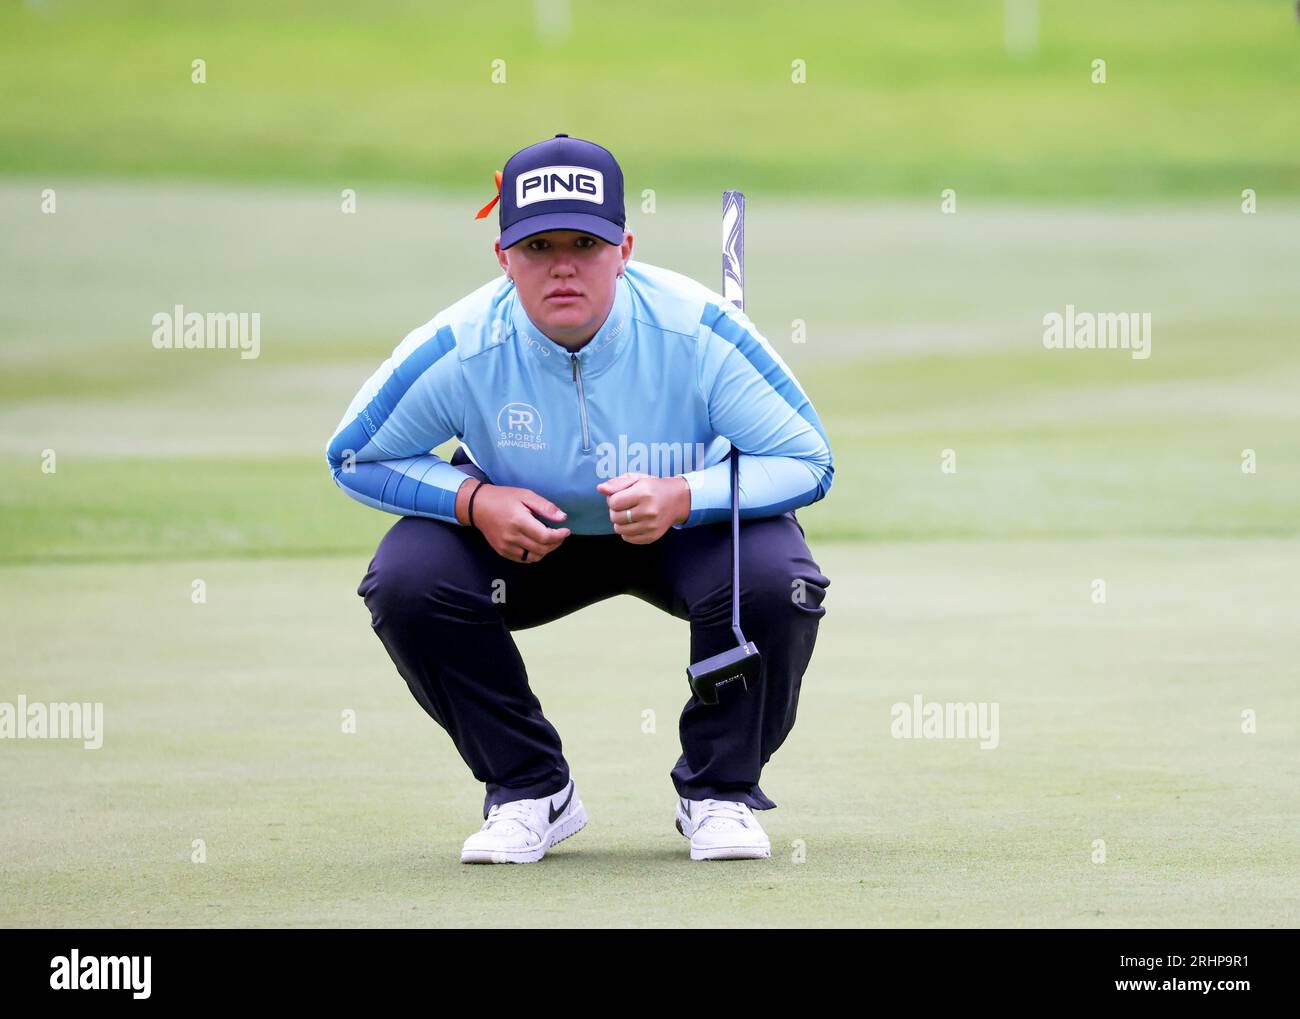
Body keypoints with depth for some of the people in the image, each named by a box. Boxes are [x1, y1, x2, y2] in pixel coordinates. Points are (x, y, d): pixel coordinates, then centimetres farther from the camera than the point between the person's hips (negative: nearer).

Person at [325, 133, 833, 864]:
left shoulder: (698, 330, -29)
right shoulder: (460, 351, -26)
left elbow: (808, 461, -21)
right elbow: (355, 457, -10)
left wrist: (683, 497, -39)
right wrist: (472, 500, -29)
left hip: (689, 526, -1)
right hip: (522, 531, 1)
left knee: (772, 576, -32)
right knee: (407, 578, -26)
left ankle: (719, 791, -3)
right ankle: (530, 791, -2)